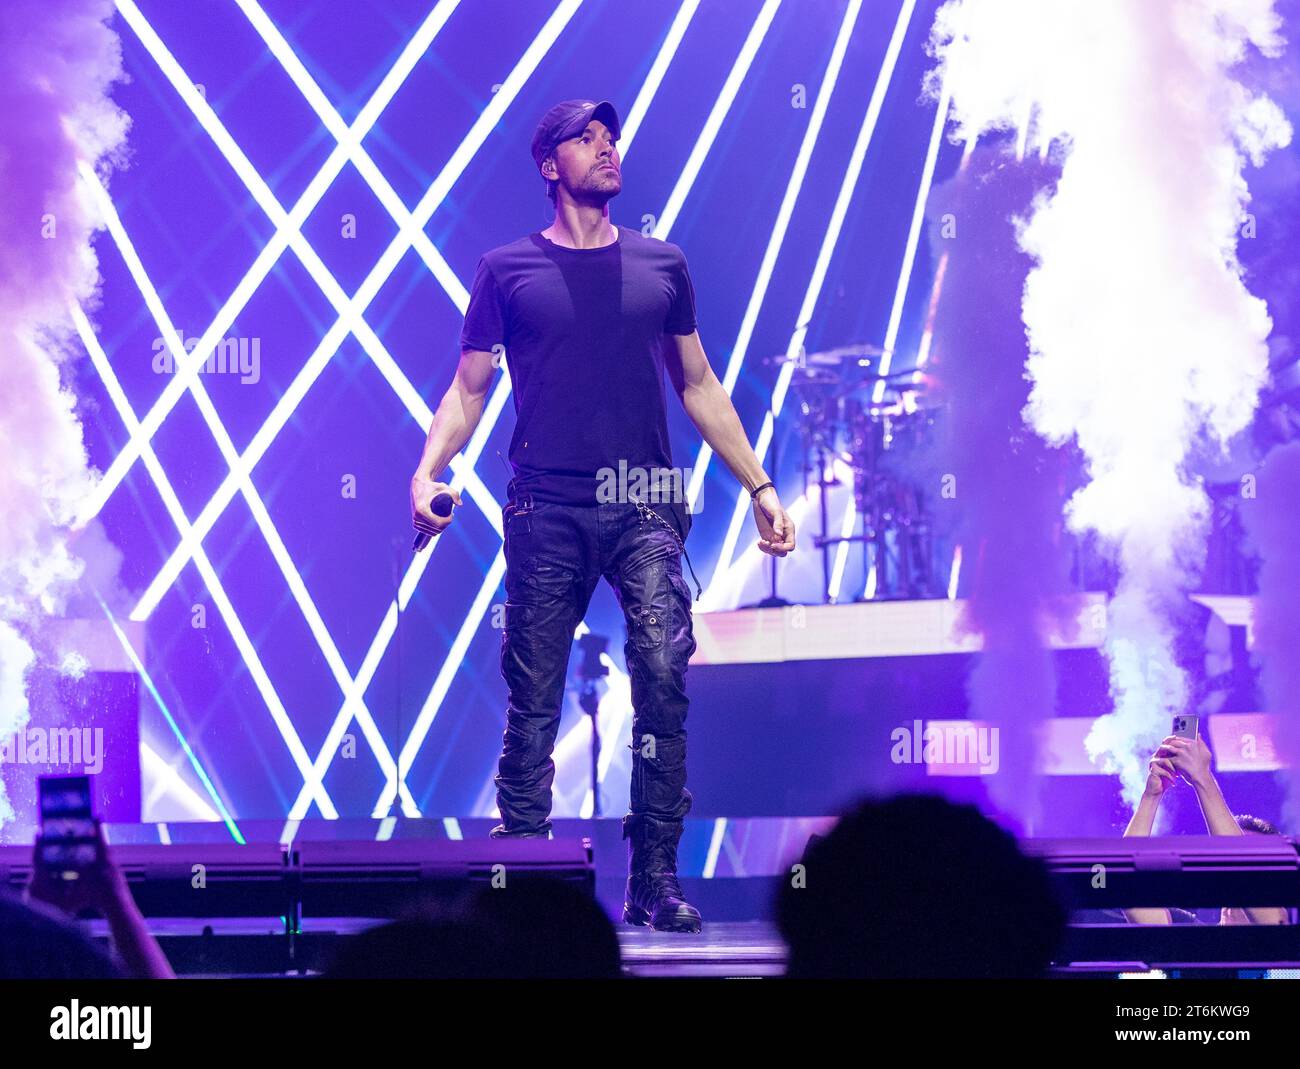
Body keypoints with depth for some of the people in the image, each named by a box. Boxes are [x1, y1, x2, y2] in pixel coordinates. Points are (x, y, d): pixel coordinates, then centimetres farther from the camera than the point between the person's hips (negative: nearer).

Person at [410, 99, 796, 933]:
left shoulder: (661, 266, 14)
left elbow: (700, 386, 20)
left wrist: (759, 486, 16)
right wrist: (429, 470, -7)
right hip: (546, 511, -1)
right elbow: (468, 388, 10)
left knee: (664, 678, -12)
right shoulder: (508, 271, 9)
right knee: (534, 700, -2)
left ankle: (656, 877, -8)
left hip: (644, 505, 1)